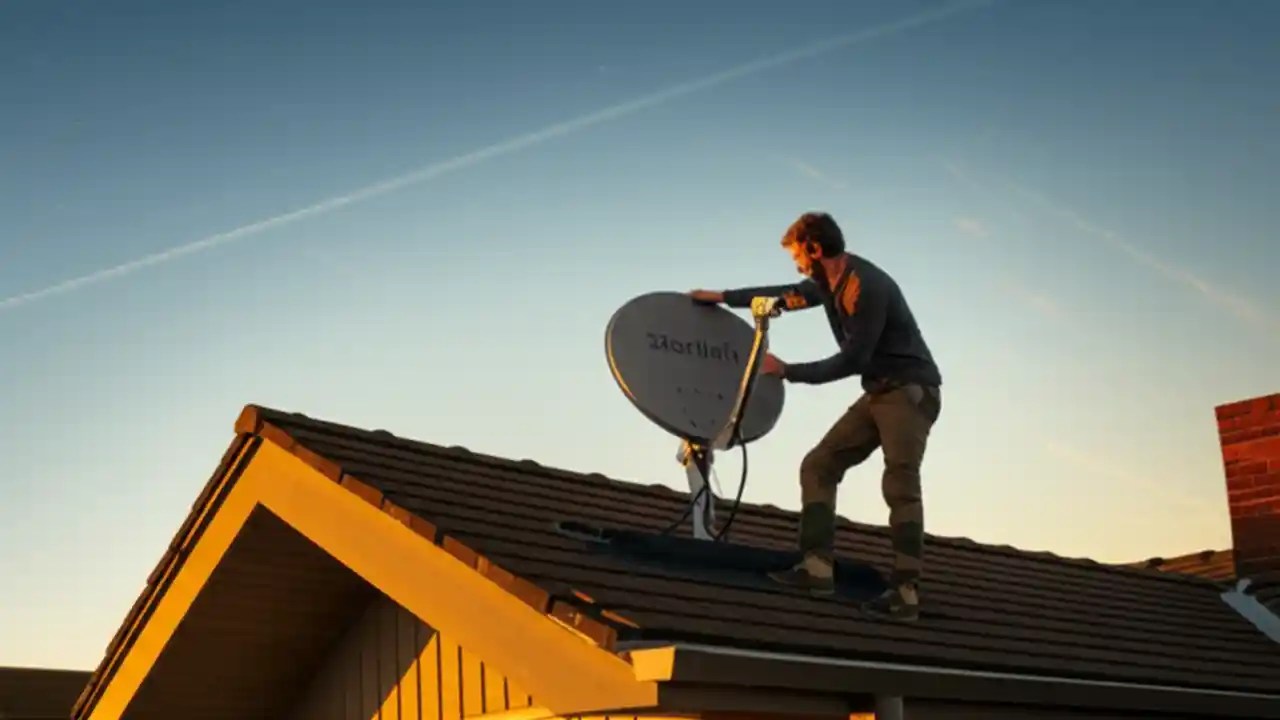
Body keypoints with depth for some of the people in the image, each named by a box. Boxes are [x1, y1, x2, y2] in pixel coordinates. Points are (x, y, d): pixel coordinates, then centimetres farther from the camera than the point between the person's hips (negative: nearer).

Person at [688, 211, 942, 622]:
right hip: (879, 393, 10)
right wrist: (723, 297, 36)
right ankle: (818, 567, -4)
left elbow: (853, 359, -20)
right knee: (818, 466, 2)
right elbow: (785, 296, 29)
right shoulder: (829, 283, 10)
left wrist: (787, 372, -12)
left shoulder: (867, 286, -19)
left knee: (900, 484, -21)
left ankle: (906, 593, -27)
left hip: (910, 391, -10)